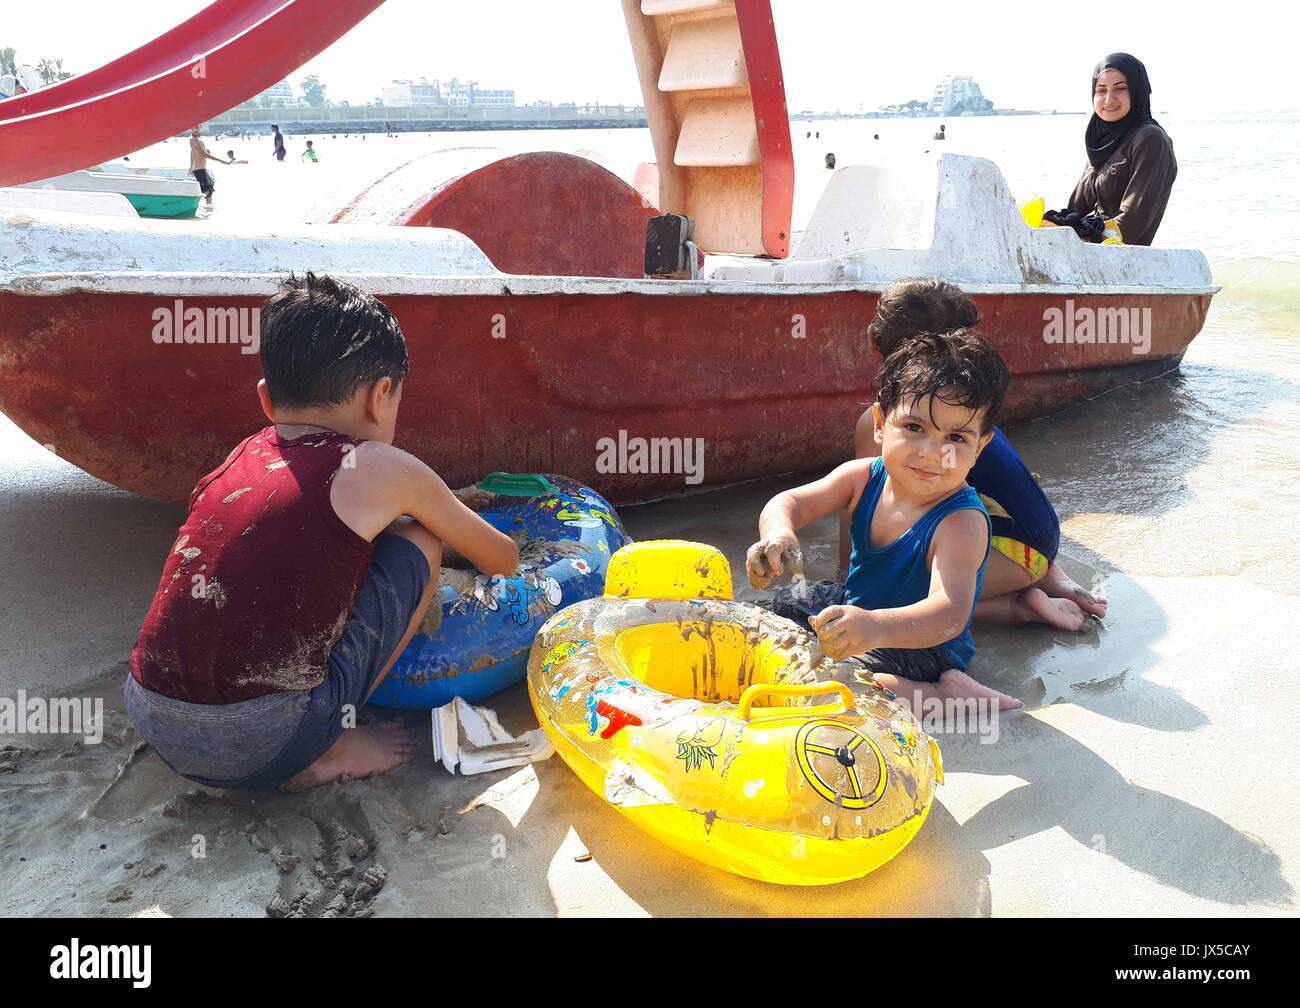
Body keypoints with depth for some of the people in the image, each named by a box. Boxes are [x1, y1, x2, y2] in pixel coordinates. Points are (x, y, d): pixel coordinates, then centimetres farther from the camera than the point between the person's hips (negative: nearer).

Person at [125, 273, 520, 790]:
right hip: (266, 741, -6)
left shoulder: (241, 458, 13)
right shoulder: (381, 469, -2)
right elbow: (501, 558, 13)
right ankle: (327, 752, 8)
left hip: (151, 720, 7)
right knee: (417, 542, 7)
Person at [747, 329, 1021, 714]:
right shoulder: (865, 477, -10)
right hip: (856, 613, 8)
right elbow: (789, 502, -12)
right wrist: (778, 533, -38)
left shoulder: (962, 522, -29)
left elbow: (949, 614, -42)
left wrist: (875, 626, -63)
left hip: (923, 649, -7)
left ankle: (937, 696, -15)